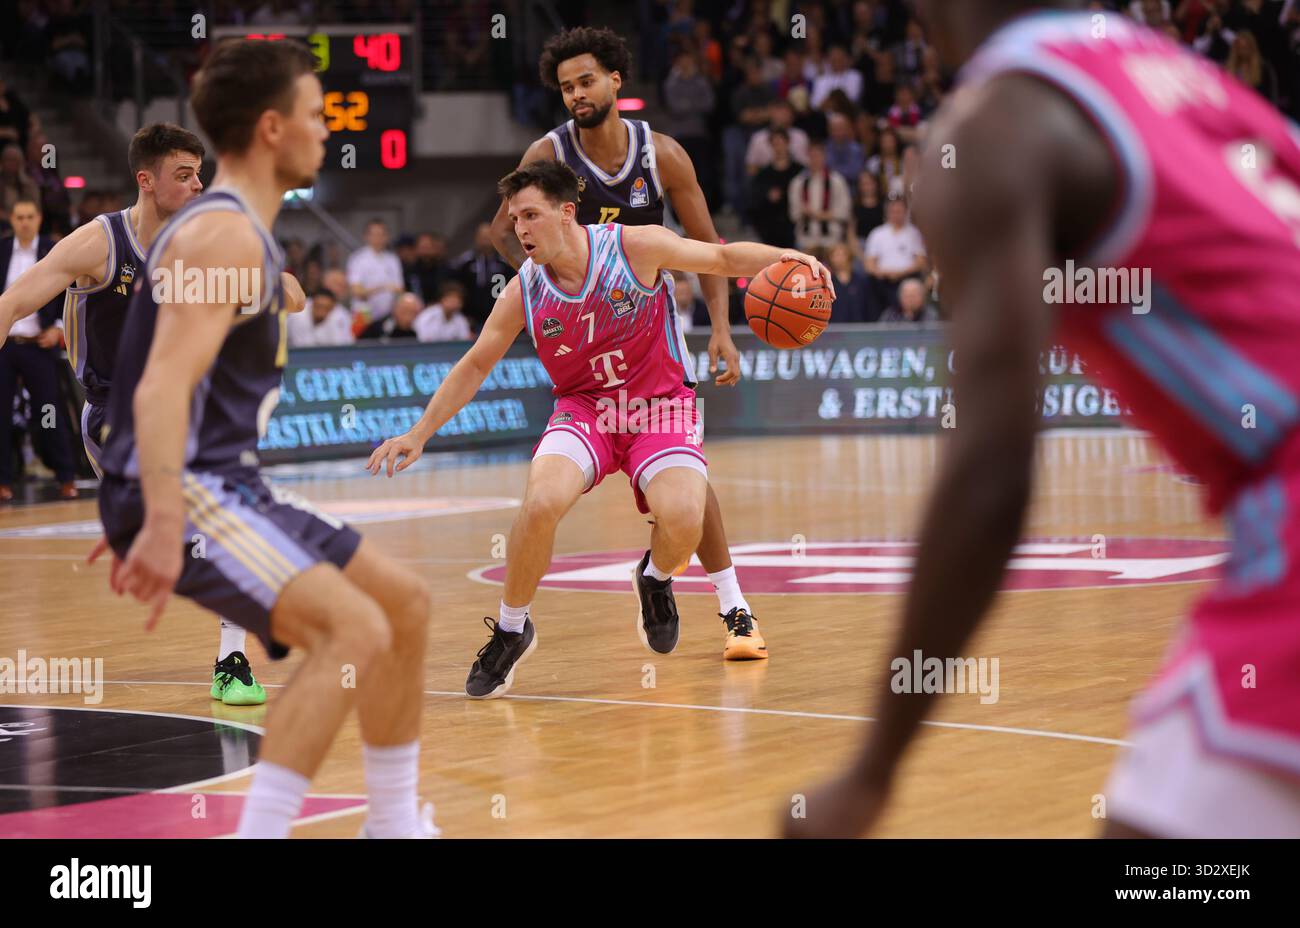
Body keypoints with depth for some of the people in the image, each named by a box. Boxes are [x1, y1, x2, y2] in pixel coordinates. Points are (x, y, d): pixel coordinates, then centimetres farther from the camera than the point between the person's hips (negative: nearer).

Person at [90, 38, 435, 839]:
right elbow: (162, 388, -28)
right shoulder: (224, 235, -16)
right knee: (354, 630, -26)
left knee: (405, 602, 15)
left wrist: (144, 514, 29)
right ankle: (259, 832, -27)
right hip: (183, 492, -11)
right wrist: (162, 526, -37)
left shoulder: (239, 234, 17)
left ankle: (397, 825, 25)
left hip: (229, 484, 11)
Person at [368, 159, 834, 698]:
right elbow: (474, 367, 3)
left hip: (660, 406, -1)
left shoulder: (636, 248, -16)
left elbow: (724, 258, -4)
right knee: (541, 503, -29)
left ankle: (655, 579, 11)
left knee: (682, 518, -28)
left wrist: (790, 258, -20)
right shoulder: (523, 293, -9)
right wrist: (419, 435, 0)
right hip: (584, 409, 1)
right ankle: (511, 631, -5)